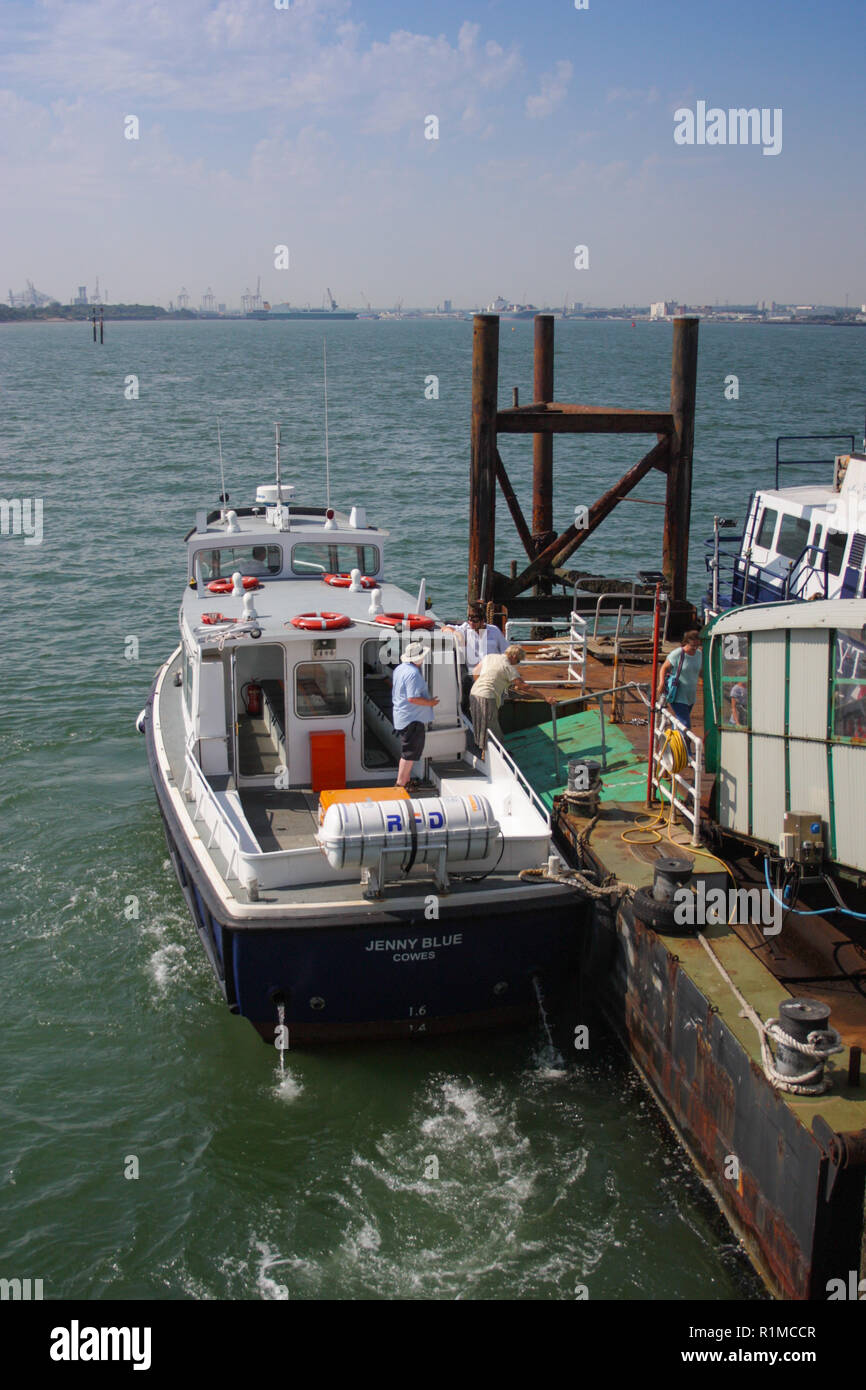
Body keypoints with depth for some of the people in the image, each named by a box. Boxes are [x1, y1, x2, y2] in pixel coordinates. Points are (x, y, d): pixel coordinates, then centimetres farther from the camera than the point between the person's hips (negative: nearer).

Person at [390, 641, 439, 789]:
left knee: (408, 751, 19)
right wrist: (430, 703, -15)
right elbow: (413, 698, -28)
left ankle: (407, 779, 27)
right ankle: (400, 783, -1)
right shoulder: (413, 673, -22)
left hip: (402, 718, 11)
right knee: (409, 752, -4)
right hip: (413, 719, -11)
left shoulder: (400, 669, 10)